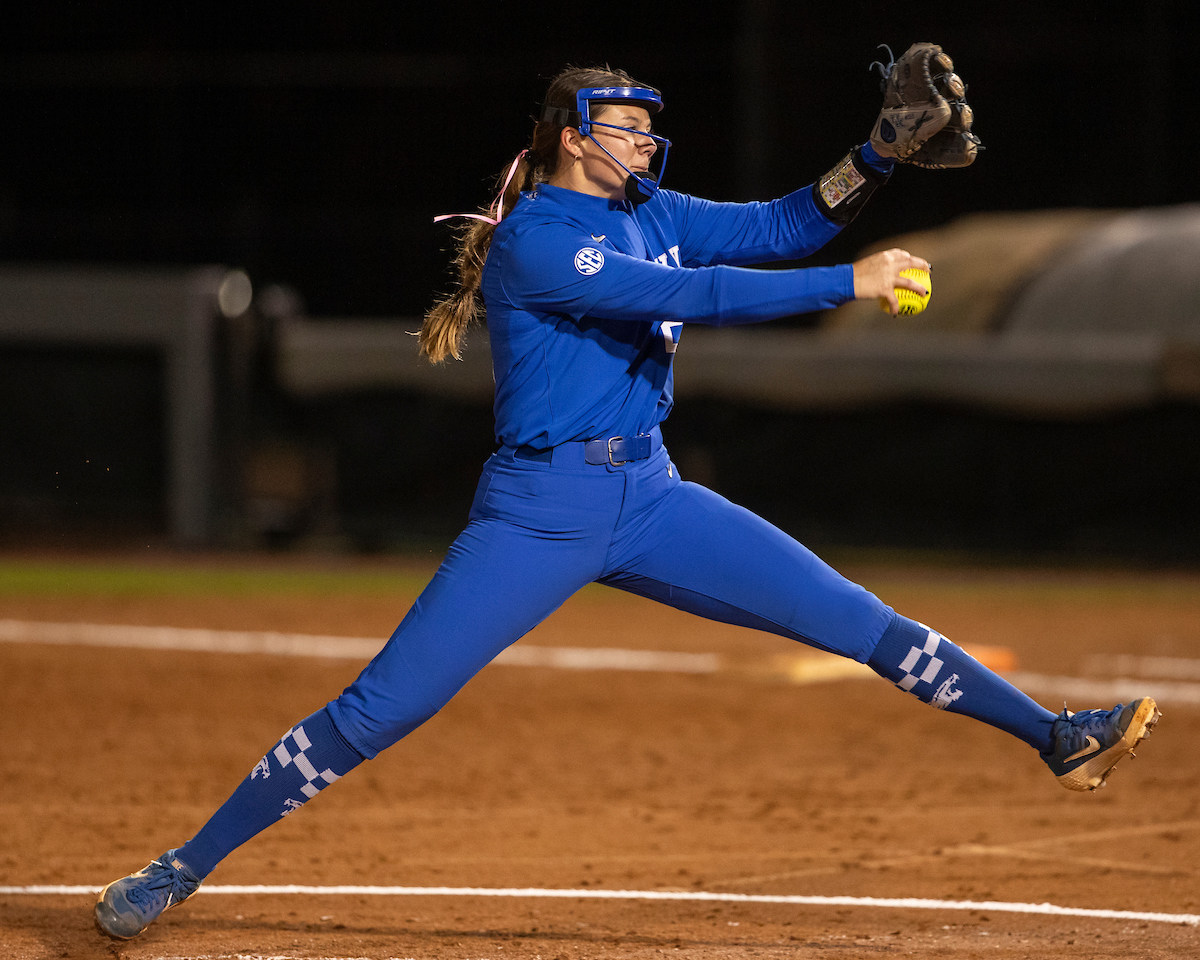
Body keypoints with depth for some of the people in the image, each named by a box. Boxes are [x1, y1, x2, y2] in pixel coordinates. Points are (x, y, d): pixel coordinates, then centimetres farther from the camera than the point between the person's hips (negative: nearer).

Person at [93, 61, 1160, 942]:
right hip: (540, 511, -6)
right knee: (376, 712, -10)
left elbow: (779, 227, 10)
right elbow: (683, 294, -23)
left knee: (859, 621, -2)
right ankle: (181, 869, -1)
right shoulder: (531, 239, -14)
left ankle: (1055, 738, -1)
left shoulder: (648, 213, 11)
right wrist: (851, 285, -25)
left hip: (650, 501, 6)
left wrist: (878, 156, -7)